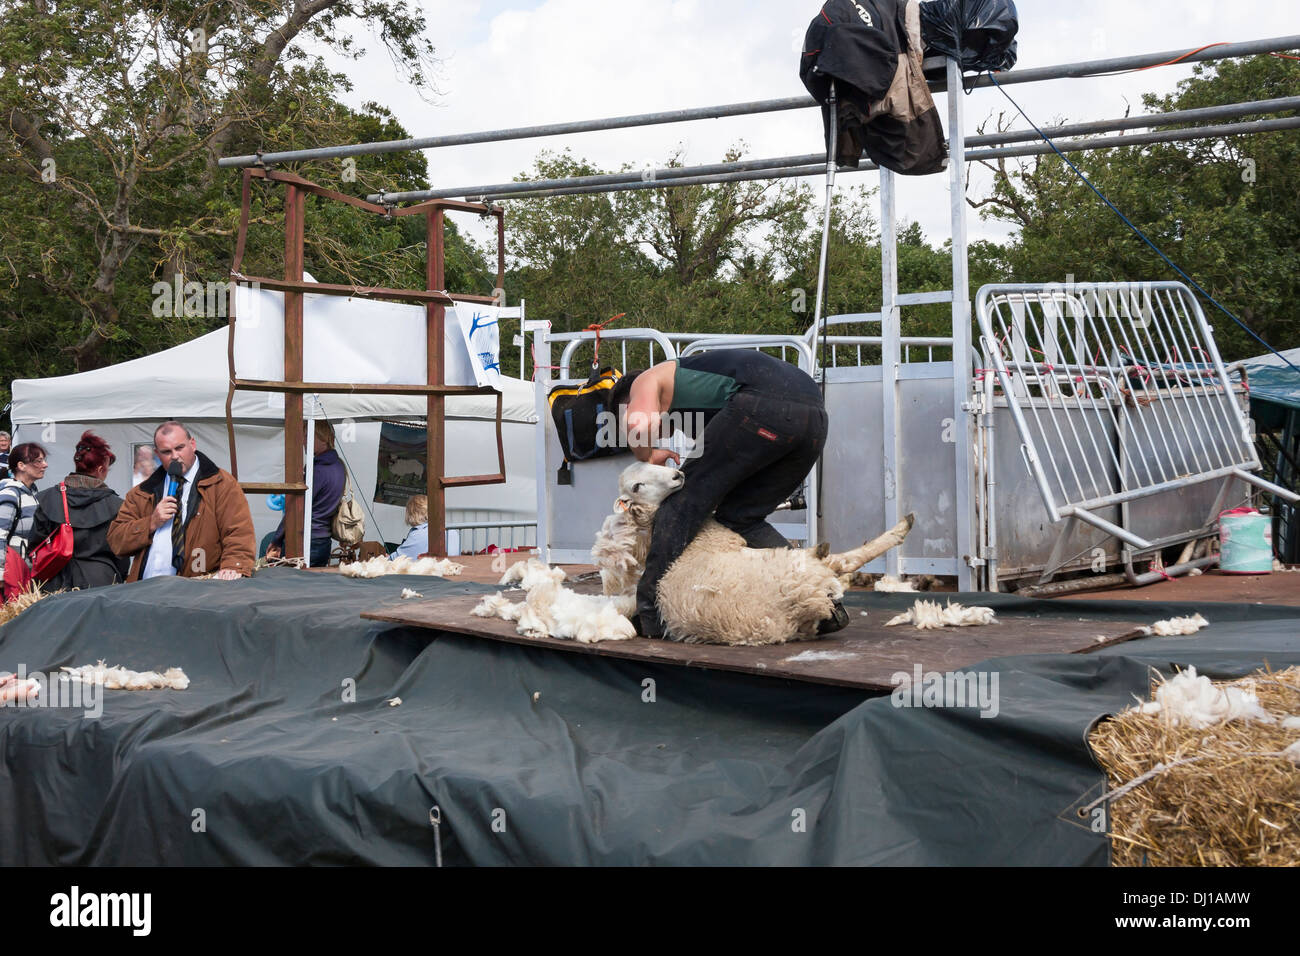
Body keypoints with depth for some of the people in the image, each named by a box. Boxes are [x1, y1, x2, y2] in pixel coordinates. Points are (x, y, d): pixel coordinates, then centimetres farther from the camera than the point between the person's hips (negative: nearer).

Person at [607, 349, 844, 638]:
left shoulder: (647, 380, 21)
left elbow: (638, 424, -3)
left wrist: (647, 457, 17)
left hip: (763, 403, -8)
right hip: (815, 416, 8)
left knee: (683, 501, 5)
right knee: (741, 517, 19)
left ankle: (650, 616, 5)